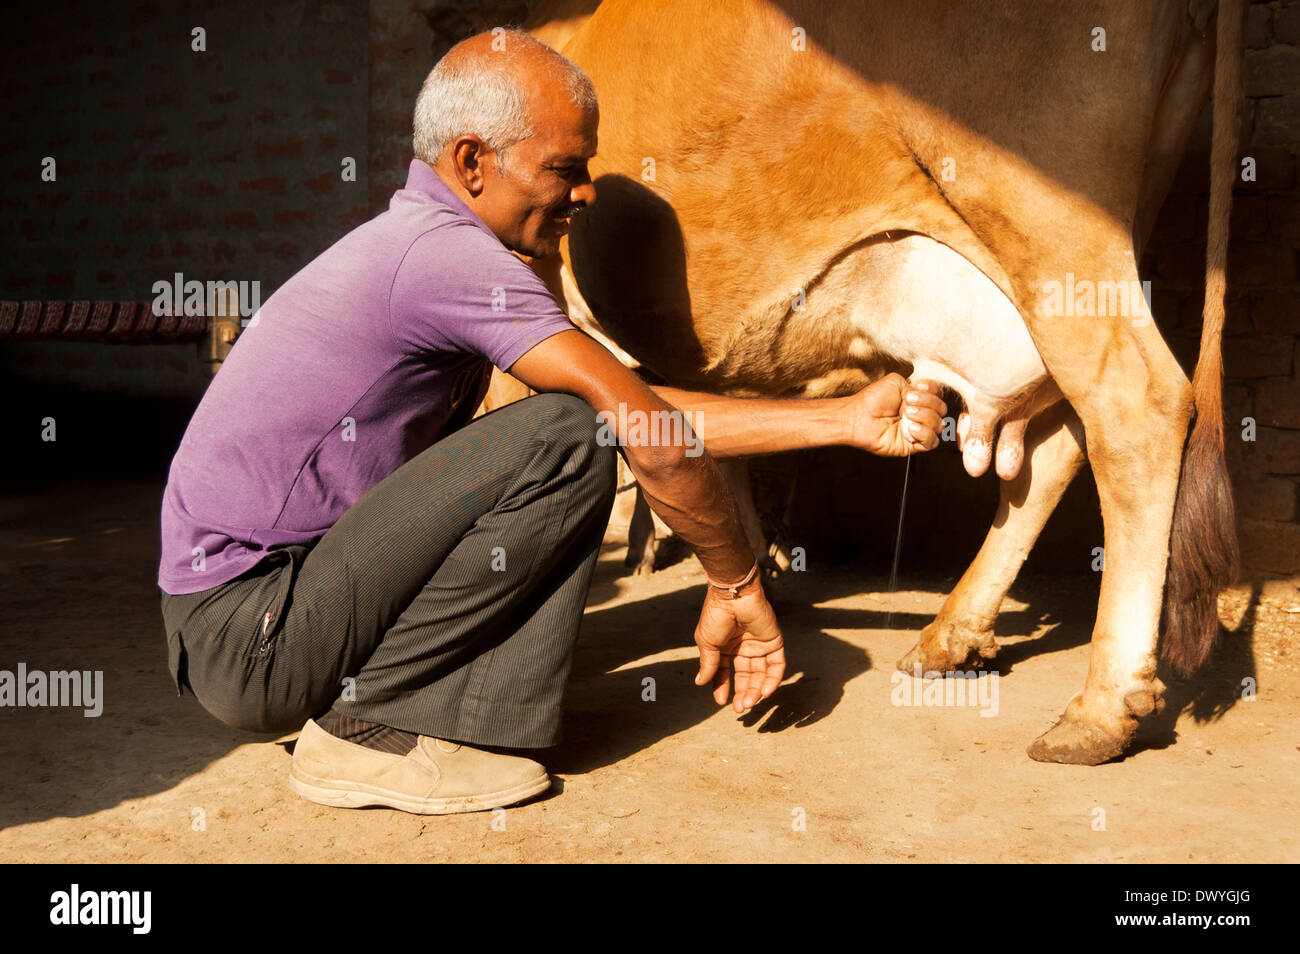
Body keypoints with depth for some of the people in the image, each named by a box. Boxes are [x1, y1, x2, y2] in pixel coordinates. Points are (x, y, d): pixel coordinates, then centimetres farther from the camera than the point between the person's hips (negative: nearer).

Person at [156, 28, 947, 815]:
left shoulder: (426, 247, 12)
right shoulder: (444, 253, -18)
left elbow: (641, 409, 10)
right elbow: (658, 440, -22)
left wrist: (847, 421, 10)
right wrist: (735, 584, -5)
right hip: (245, 630, -10)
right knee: (566, 438, -21)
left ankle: (472, 718, 3)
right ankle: (370, 723, -11)